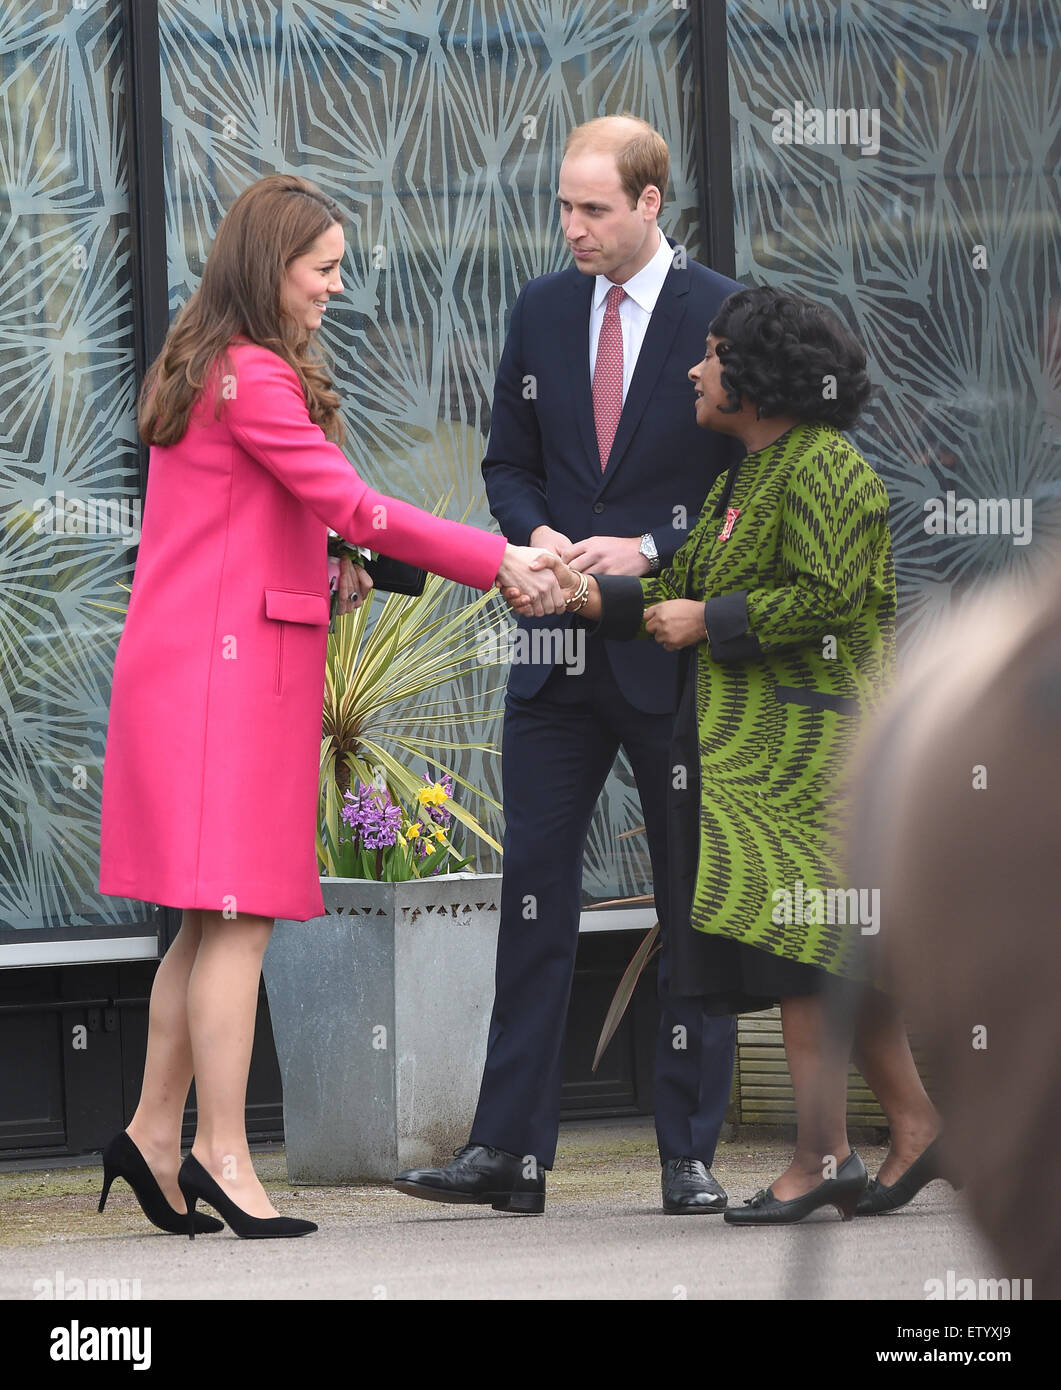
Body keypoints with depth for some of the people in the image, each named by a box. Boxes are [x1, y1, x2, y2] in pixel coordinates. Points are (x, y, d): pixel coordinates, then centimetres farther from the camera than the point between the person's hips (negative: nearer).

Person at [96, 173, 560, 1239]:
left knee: (211, 920, 11)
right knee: (238, 914, -9)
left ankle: (154, 1132, 13)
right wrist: (499, 562, -14)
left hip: (196, 662, 10)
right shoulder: (255, 378, -13)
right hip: (230, 666, -10)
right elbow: (352, 506, -16)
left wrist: (320, 573, 12)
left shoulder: (206, 371, 19)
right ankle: (221, 1154, -9)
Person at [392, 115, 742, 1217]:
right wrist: (539, 534, -6)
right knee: (533, 892, 1)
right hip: (558, 655, 4)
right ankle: (508, 1154, 2)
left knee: (694, 903, 3)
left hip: (674, 652, -4)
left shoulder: (722, 317, -5)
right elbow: (508, 462, 15)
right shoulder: (541, 311, 9)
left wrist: (648, 549, -15)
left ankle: (689, 1156, 9)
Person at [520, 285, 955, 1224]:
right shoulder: (745, 477, 21)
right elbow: (688, 584, 19)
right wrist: (598, 598, 6)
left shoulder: (822, 467, -11)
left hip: (801, 740, -10)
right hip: (752, 741, 10)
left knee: (794, 936, -12)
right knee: (840, 952, 10)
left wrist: (708, 622, -13)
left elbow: (824, 595, -20)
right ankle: (916, 1128, 15)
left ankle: (822, 1155, -11)